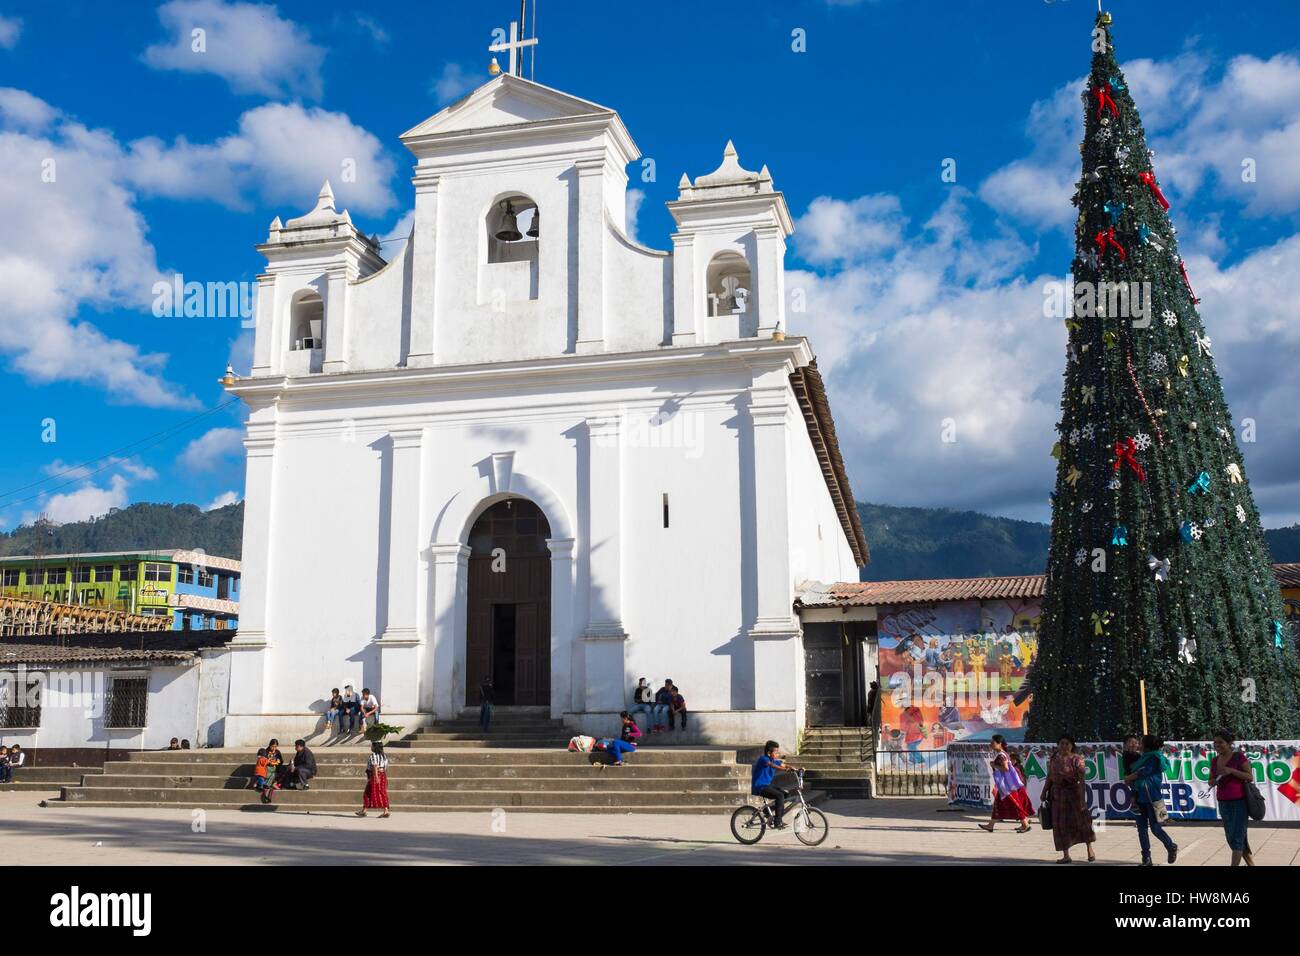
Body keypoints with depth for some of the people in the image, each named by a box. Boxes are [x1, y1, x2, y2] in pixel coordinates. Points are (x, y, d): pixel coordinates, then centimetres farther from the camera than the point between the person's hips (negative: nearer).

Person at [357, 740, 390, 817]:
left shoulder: (373, 755, -11)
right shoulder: (383, 756, 12)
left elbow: (375, 766, -22)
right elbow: (385, 768, 13)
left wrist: (376, 777, -29)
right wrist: (386, 778, 18)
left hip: (374, 776, -7)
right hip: (382, 776, 7)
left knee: (368, 793, 3)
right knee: (382, 793, 4)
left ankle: (363, 811, 9)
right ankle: (385, 811, -3)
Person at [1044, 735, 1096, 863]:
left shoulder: (1076, 759, -10)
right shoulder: (1054, 758, 5)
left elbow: (1081, 779, -15)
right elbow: (1050, 776, 15)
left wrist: (1082, 796, -22)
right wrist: (1045, 791, 14)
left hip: (1073, 792, -4)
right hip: (1058, 793, 5)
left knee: (1082, 820, 4)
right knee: (1060, 823, 4)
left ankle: (1090, 850, 23)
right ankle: (1066, 855, 11)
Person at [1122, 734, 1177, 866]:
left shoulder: (1154, 758, -8)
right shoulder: (1143, 757, 14)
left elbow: (1143, 772, -16)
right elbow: (1133, 770, 11)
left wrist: (1128, 778, -1)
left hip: (1151, 797, -7)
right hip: (1140, 797, 7)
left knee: (1155, 827, -3)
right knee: (1141, 828, 5)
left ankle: (1172, 847, 22)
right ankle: (1146, 858, 9)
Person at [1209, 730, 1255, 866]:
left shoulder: (1239, 756, -9)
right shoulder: (1215, 761, 6)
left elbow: (1249, 777, -11)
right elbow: (1211, 781, 13)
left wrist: (1231, 770, -24)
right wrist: (1213, 782, -11)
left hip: (1241, 801, -6)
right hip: (1224, 803, 6)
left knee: (1237, 837, -10)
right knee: (1232, 837, 9)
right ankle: (1251, 864, 26)